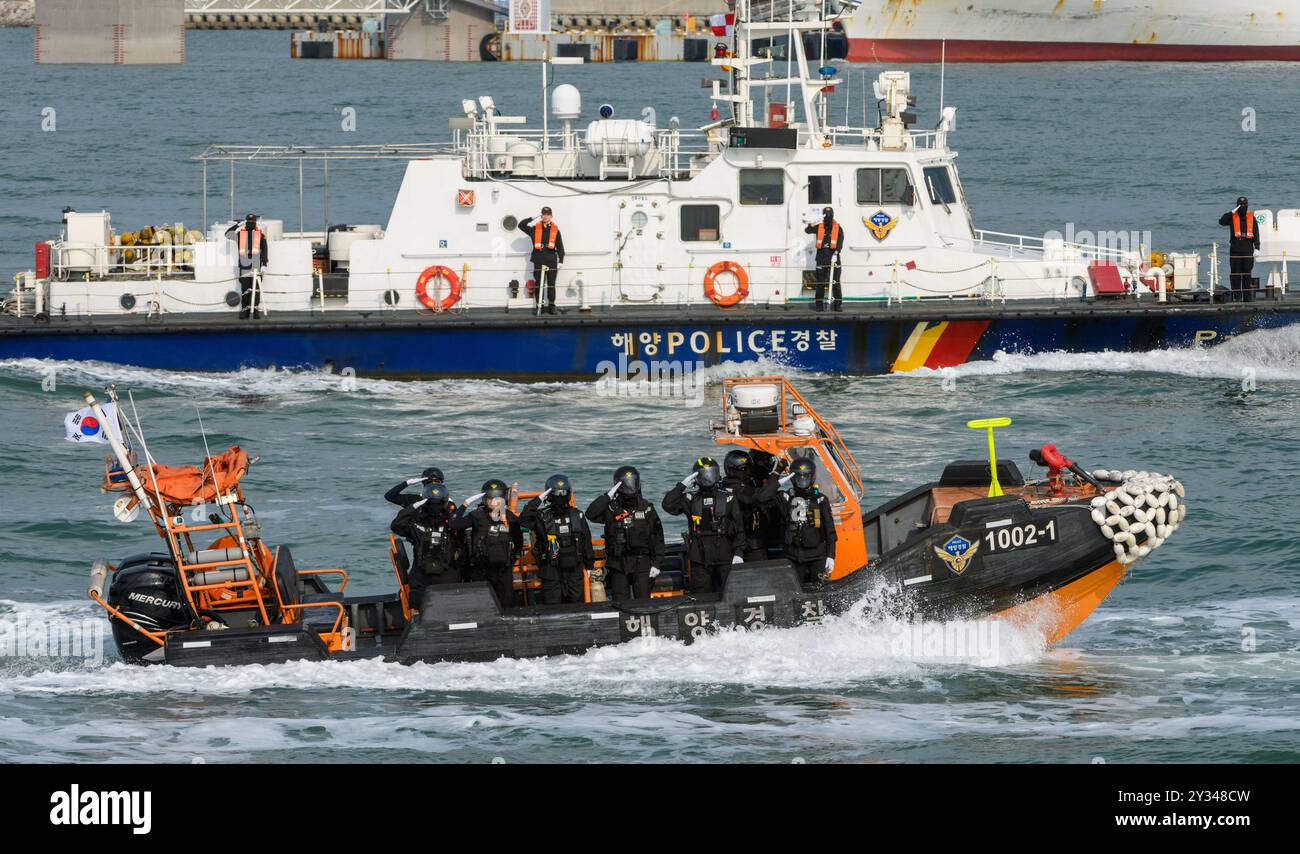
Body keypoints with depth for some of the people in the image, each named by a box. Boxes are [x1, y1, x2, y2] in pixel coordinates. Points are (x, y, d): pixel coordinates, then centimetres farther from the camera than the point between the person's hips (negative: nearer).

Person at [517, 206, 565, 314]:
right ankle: (540, 306, 2)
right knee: (539, 284, -1)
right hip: (538, 260, 0)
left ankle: (551, 306, 6)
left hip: (551, 260, 0)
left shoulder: (555, 230, 9)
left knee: (551, 284, 1)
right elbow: (521, 226, 6)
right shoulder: (535, 229, 10)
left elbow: (560, 246, 9)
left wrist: (560, 261, 2)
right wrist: (531, 218, -1)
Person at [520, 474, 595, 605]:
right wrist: (538, 500, -24)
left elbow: (586, 540, 12)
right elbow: (523, 519, -25)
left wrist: (589, 565, 16)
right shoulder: (542, 516, -7)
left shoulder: (576, 516, 4)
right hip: (551, 573, -3)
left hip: (574, 570, 3)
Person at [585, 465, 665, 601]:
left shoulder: (646, 508, 5)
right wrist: (608, 496, -15)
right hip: (618, 563, 0)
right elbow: (591, 514, -16)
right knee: (620, 603, 1)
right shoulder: (611, 509, 2)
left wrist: (656, 563, 0)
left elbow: (657, 538, 6)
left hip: (641, 563, 0)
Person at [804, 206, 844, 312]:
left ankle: (838, 304, -1)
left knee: (835, 282, -5)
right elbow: (807, 230, -3)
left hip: (834, 258, -2)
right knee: (820, 283, 2)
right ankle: (819, 305, 6)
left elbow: (840, 243, -3)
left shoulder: (838, 229, 5)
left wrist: (836, 254, -18)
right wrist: (816, 222, -16)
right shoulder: (819, 227, 9)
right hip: (821, 258, 2)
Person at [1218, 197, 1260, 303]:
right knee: (1235, 273, -2)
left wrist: (1257, 247, -2)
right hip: (1235, 249, -1)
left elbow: (1256, 233, 7)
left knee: (1247, 274, 2)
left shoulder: (1251, 217, 9)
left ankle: (1247, 297, 5)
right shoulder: (1232, 217, 6)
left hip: (1248, 249, 1)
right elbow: (1221, 222, -11)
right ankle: (1237, 296, 0)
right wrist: (1232, 212, -15)